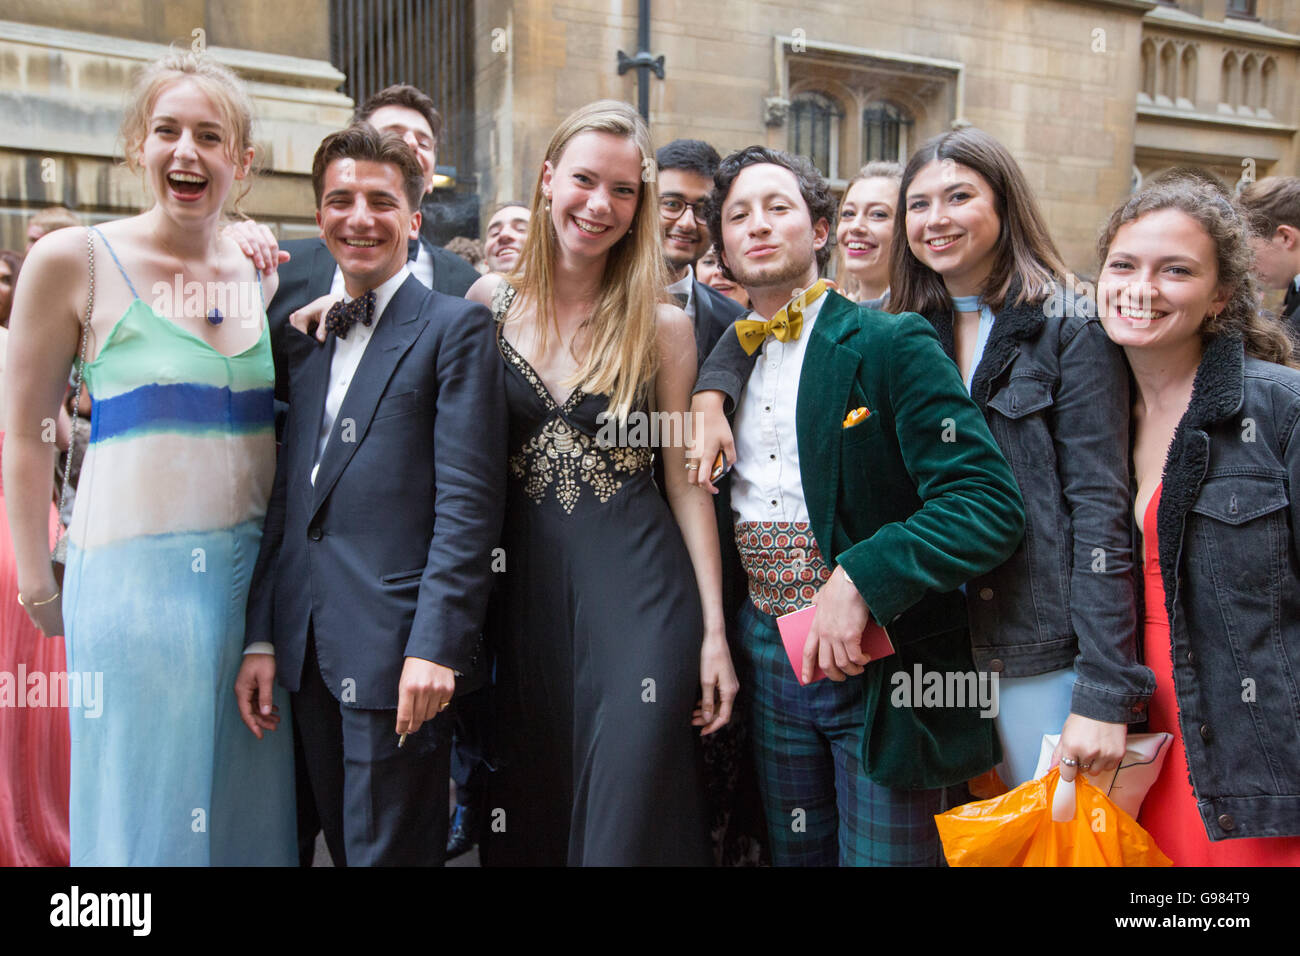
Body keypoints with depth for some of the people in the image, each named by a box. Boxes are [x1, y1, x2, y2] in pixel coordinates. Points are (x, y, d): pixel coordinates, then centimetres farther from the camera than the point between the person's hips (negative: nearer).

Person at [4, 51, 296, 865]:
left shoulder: (264, 277, 6)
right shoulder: (73, 262, -5)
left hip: (255, 574, 4)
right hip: (137, 576, -4)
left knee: (248, 805, 14)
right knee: (145, 807, 8)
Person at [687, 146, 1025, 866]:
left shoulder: (892, 344, -10)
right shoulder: (724, 357, 8)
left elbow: (990, 506, -19)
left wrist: (859, 579, -27)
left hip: (881, 666, -5)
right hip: (766, 660, 5)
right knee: (794, 854, 18)